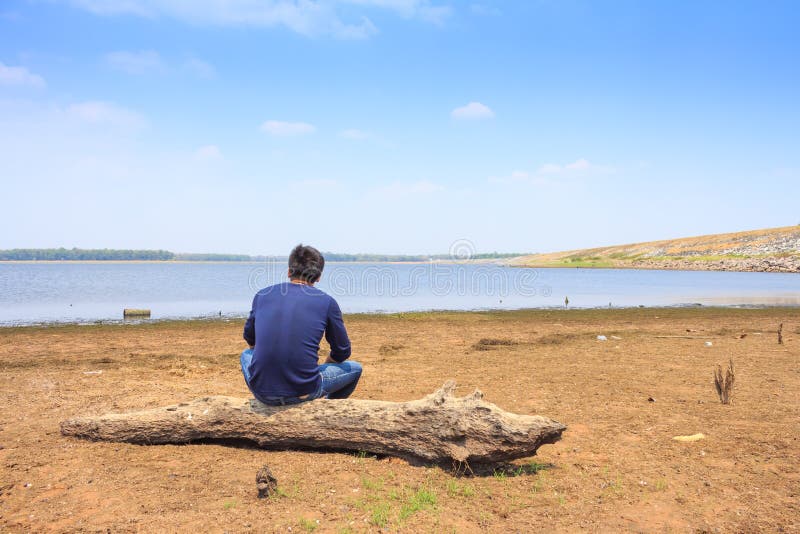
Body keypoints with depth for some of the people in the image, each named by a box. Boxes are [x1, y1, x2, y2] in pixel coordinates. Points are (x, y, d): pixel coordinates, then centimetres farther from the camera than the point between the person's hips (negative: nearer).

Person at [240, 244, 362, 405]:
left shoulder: (262, 295, 8)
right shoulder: (327, 302, -1)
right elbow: (342, 353, 10)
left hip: (261, 393, 3)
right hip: (303, 393, -3)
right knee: (355, 368, 22)